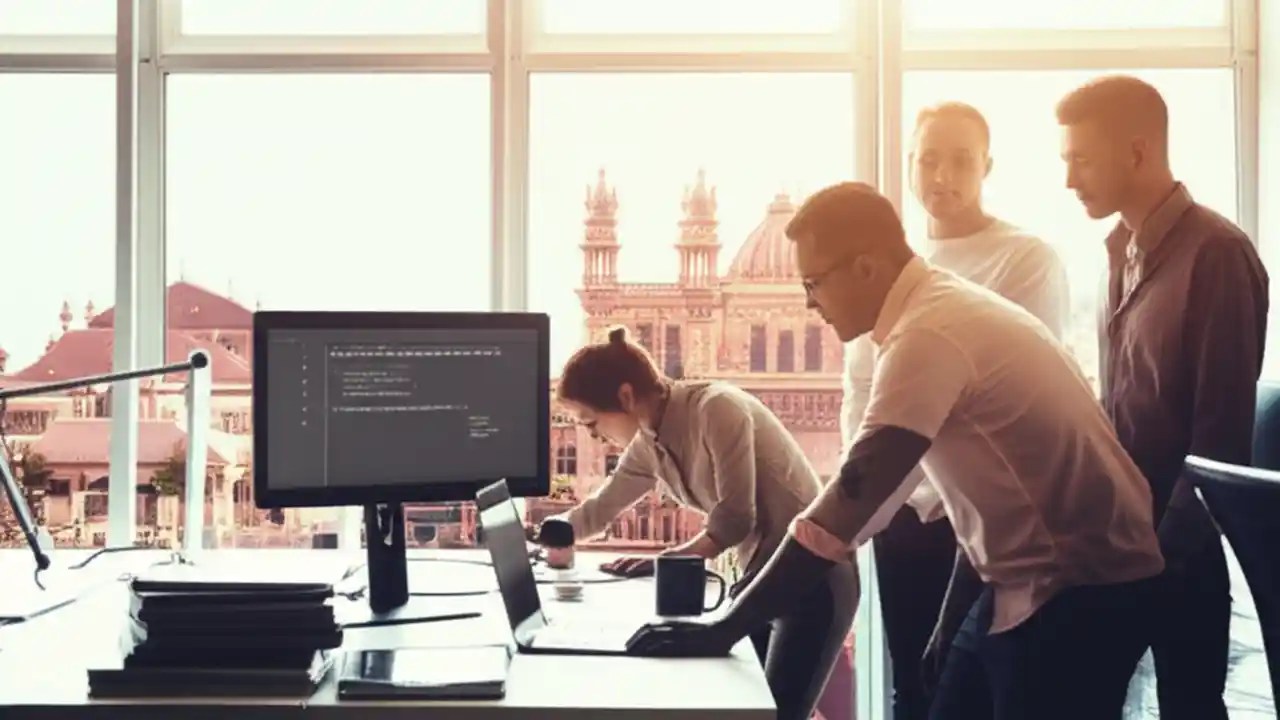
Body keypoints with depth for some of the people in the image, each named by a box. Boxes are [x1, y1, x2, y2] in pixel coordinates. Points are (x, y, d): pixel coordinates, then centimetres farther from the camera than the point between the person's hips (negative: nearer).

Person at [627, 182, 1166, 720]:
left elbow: (853, 499, -27)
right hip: (1030, 581, 9)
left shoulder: (929, 335, -23)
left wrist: (724, 629, -25)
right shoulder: (939, 310, 7)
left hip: (1080, 590, -9)